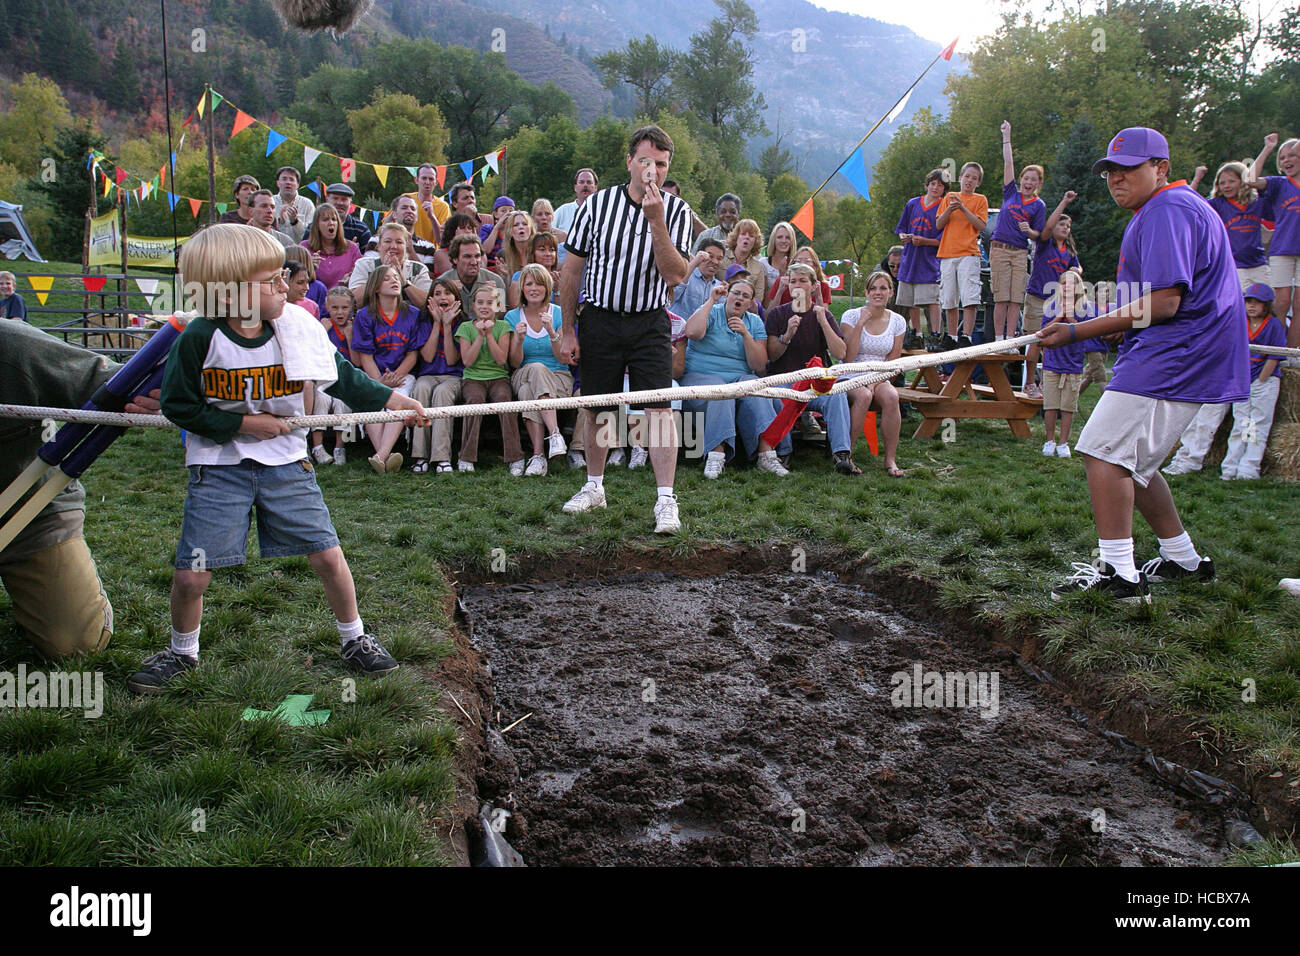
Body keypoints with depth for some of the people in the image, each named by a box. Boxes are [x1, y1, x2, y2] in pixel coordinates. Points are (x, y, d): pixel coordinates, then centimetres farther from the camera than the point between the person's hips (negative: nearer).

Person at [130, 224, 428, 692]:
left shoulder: (297, 326, -8)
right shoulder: (200, 338, -14)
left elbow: (342, 377, 3)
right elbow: (177, 405, -7)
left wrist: (390, 400, -4)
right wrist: (242, 424, -13)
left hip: (285, 462, 2)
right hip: (220, 467, -2)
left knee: (328, 555, -2)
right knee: (190, 574, -2)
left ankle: (354, 638, 22)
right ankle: (181, 650, 28)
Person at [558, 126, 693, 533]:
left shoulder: (676, 210, -3)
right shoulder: (597, 204, -3)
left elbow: (675, 275, -14)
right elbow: (571, 269, 3)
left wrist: (656, 221, -23)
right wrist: (568, 330, 2)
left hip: (650, 323, -1)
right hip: (599, 318, 1)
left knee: (660, 407, -12)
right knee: (599, 408, 9)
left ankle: (666, 500, -8)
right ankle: (594, 487, 27)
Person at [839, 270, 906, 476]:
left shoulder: (897, 322, 6)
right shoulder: (851, 316, -3)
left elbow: (893, 361, 5)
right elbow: (848, 357, -12)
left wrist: (874, 382, -11)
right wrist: (860, 324, -15)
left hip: (880, 378, 2)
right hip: (851, 378, -2)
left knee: (891, 397, -31)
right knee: (863, 396, -35)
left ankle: (890, 459, -24)